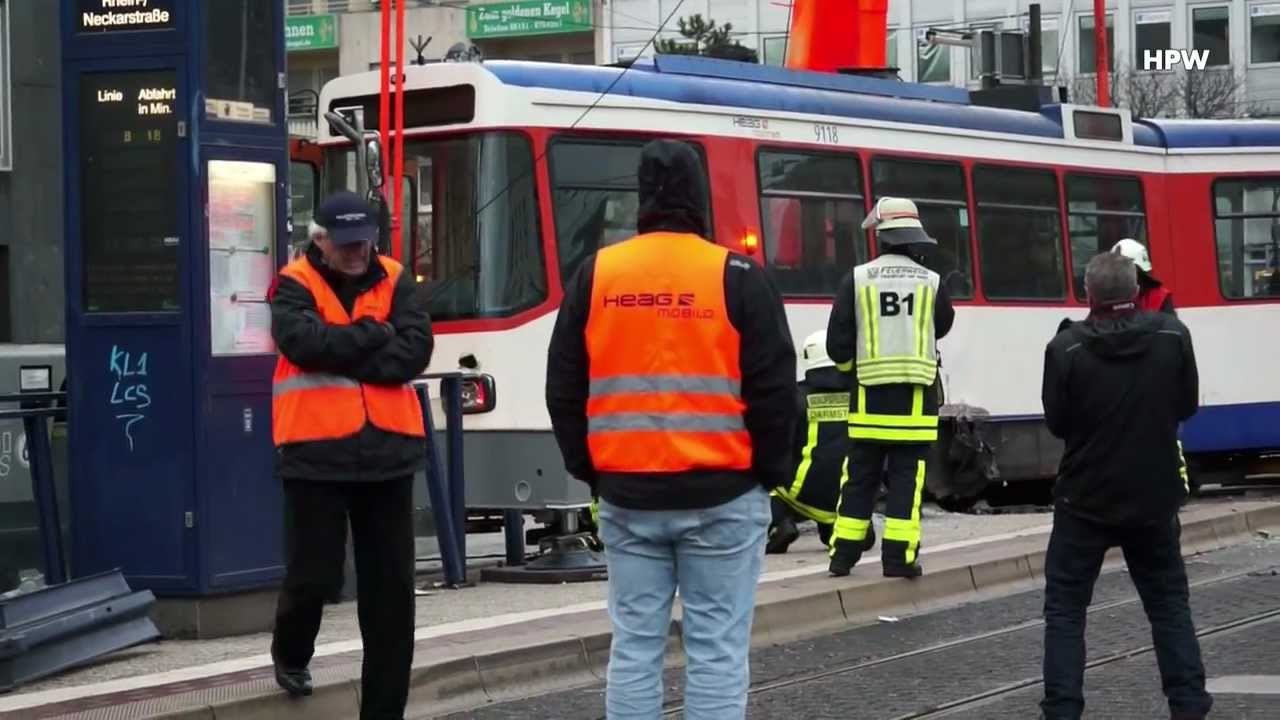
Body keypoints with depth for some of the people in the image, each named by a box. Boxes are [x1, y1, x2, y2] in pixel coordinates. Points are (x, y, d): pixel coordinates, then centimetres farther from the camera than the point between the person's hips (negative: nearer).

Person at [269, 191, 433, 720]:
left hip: (387, 453, 3)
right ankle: (291, 653, 36)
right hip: (316, 454, -3)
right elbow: (305, 342, -20)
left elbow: (415, 350, -8)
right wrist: (374, 335, -11)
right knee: (314, 574, 2)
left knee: (390, 587, 5)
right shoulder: (294, 286, -1)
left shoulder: (394, 282, 7)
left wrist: (340, 353, -14)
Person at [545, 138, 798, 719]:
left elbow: (564, 387, 7)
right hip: (719, 496, -3)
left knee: (634, 644, 8)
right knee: (716, 648, 0)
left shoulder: (596, 276, 3)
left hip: (627, 495, 3)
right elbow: (774, 389, -6)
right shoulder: (737, 278, -6)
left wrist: (588, 470, 17)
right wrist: (771, 473, 7)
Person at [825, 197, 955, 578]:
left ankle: (844, 554, 10)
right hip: (915, 400, -1)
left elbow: (838, 344, -2)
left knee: (859, 478, 9)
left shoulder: (857, 280, -3)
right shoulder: (931, 283, -2)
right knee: (905, 479, 2)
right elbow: (942, 327, 15)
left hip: (869, 398, 1)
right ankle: (899, 557, -1)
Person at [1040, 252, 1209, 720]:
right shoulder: (1173, 336, -9)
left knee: (1065, 608, 7)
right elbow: (1187, 406, 4)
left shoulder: (1066, 348, -16)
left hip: (1086, 499, -2)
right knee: (1169, 603, 16)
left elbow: (1056, 422, -6)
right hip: (1154, 496, 2)